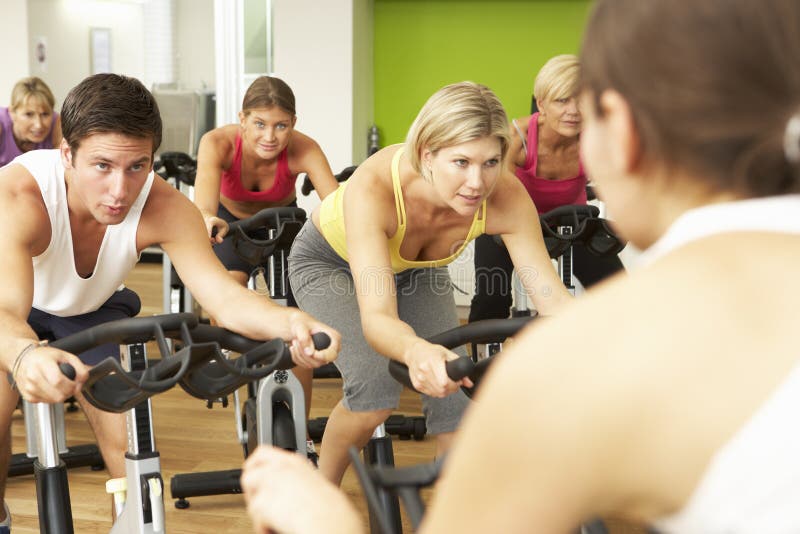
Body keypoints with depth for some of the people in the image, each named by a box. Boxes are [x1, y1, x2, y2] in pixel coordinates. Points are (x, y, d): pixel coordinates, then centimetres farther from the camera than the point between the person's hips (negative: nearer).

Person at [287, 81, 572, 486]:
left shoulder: (506, 198, -34)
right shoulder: (374, 187, -44)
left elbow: (552, 297, -32)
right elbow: (377, 317, -51)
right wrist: (416, 350, -74)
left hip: (415, 269, 4)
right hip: (329, 262, -3)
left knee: (455, 394, -13)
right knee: (374, 388, -23)